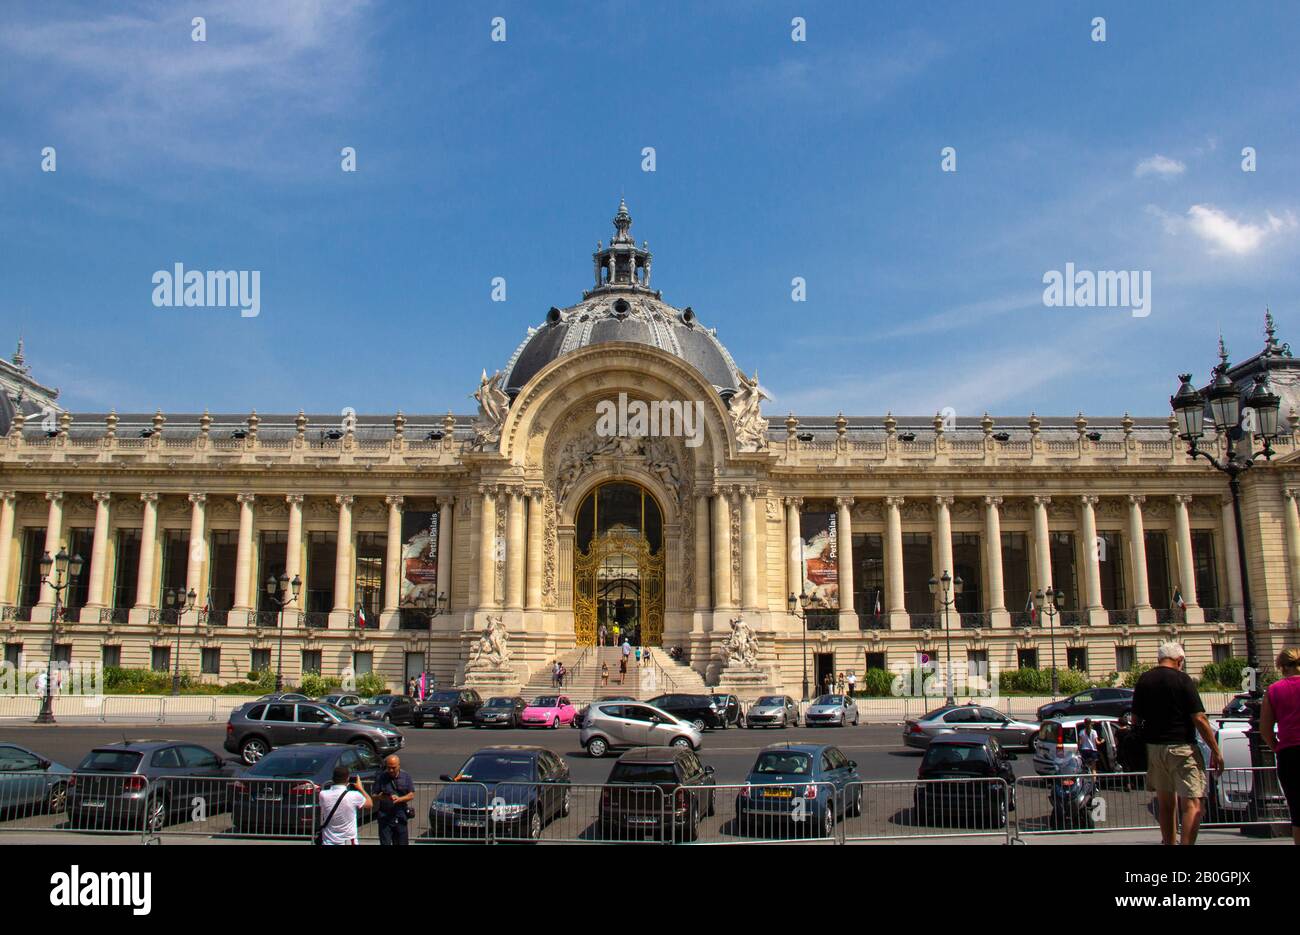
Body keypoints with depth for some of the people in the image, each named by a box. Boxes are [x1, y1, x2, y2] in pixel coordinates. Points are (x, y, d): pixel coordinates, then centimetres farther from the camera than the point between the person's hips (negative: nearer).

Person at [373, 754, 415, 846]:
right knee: (385, 842, -4)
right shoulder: (381, 777, -3)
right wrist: (380, 797, -22)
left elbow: (411, 795, 1)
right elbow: (374, 796, 1)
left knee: (402, 842, 8)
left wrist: (399, 799, -16)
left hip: (400, 817, 2)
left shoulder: (406, 776, 2)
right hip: (385, 817, -2)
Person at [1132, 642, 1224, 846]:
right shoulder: (1181, 679, -8)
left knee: (1165, 803, 16)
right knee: (1192, 803, -8)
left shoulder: (1143, 680, 8)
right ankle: (1186, 842, -21)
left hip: (1153, 747, 6)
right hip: (1181, 747, -6)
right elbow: (1199, 718, -12)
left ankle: (1169, 842, 23)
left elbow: (1136, 718, 11)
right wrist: (1216, 751, -6)